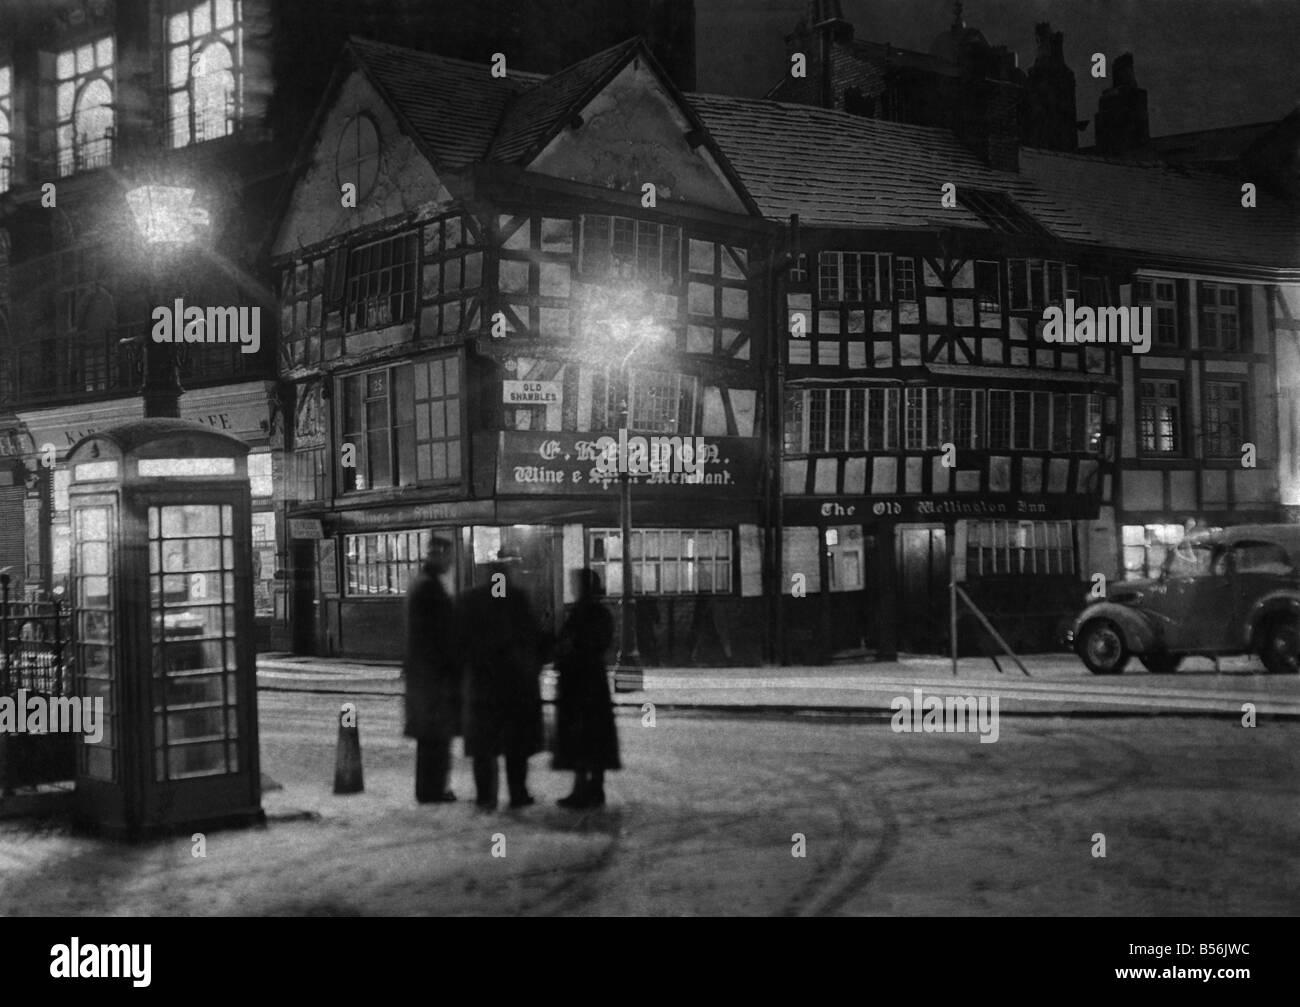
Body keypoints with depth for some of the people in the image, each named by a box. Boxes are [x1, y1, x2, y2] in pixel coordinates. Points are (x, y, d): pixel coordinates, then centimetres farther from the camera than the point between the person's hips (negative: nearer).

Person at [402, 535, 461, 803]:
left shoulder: (419, 583, 13)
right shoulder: (431, 587, -17)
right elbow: (442, 632, -19)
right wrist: (454, 667, -14)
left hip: (420, 668, 10)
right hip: (435, 670, -10)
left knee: (429, 733, 15)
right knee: (437, 732, -3)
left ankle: (429, 788, 21)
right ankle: (432, 789, 1)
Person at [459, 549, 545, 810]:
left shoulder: (473, 598, 0)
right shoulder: (518, 597, -11)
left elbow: (464, 637, 3)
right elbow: (532, 635, -10)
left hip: (481, 678, 3)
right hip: (517, 680, -3)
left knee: (484, 742, 9)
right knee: (517, 740, 9)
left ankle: (486, 796, 7)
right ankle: (518, 794, 11)